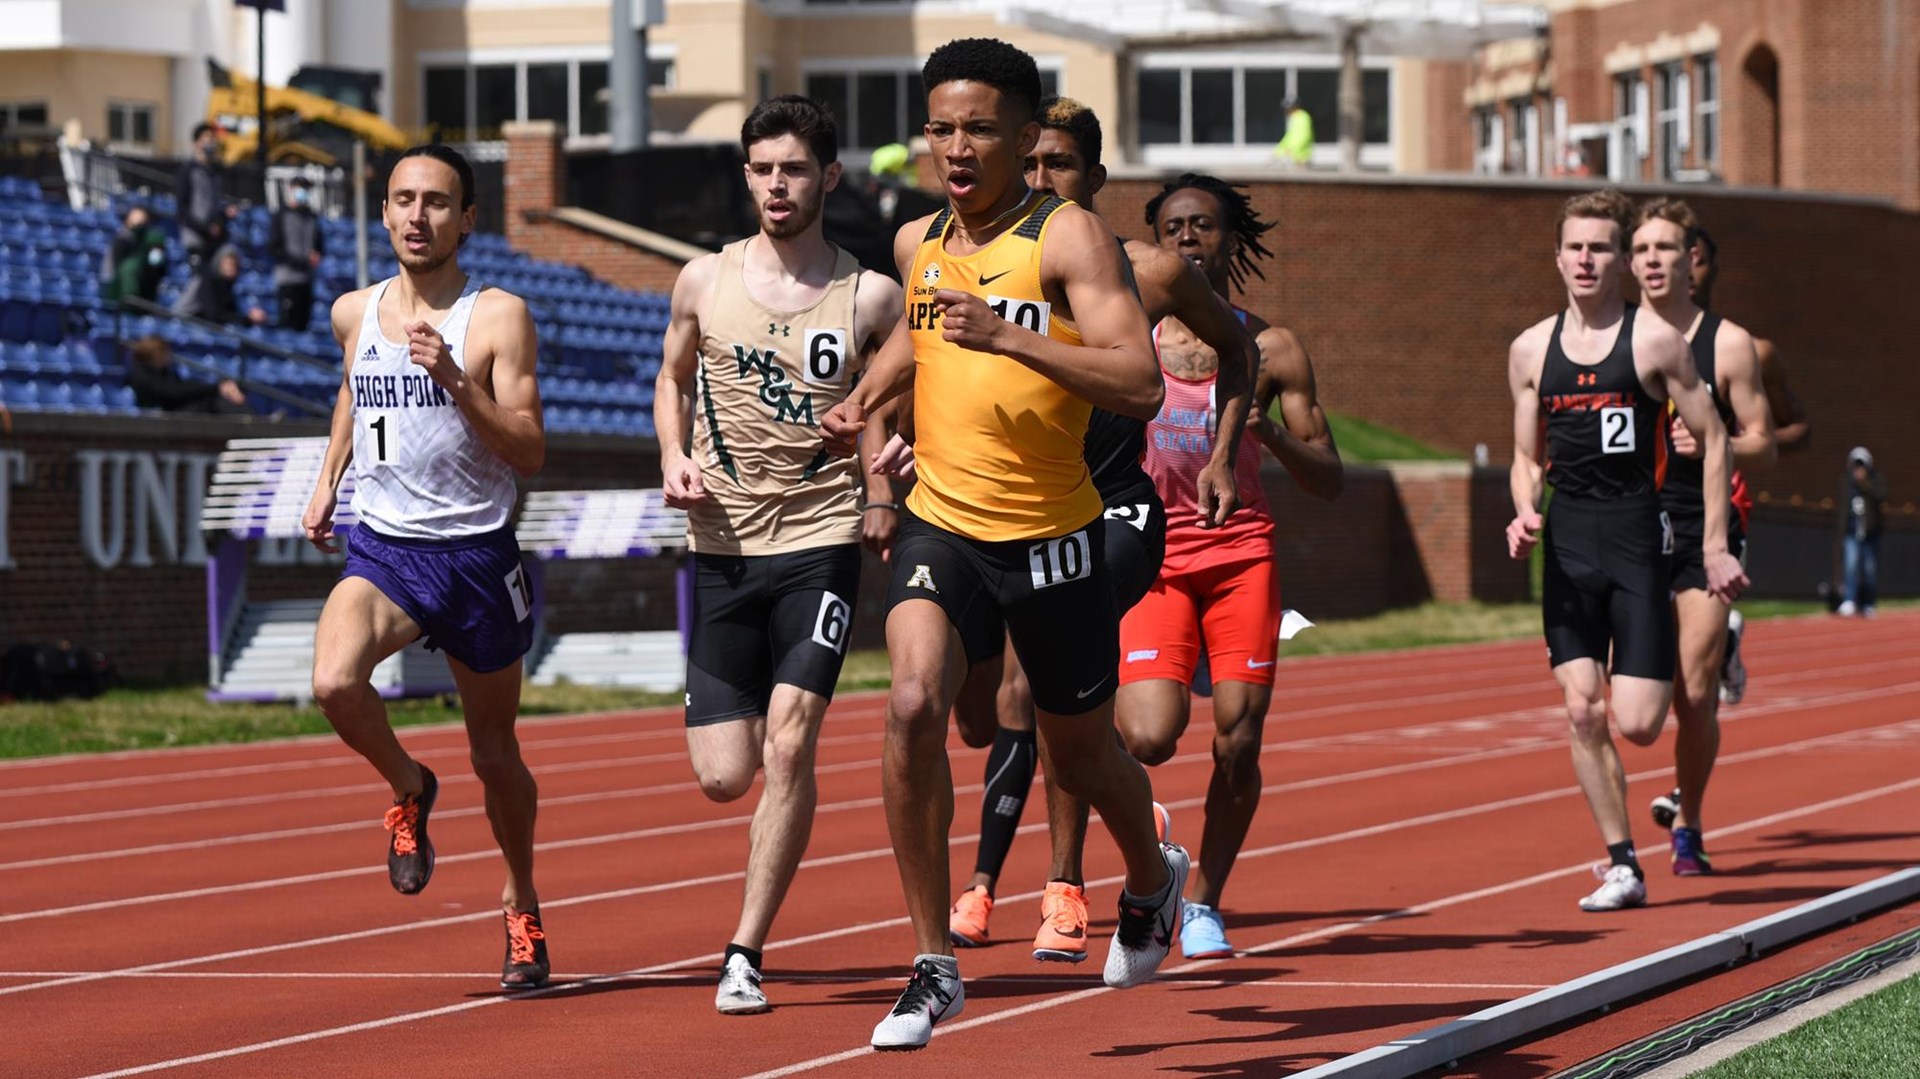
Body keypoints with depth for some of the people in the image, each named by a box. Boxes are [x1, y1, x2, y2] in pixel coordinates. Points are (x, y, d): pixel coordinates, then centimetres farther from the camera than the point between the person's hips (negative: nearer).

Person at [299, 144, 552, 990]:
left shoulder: (498, 318, -8)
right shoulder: (354, 313, 6)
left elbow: (529, 453, -13)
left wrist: (455, 381, -25)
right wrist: (328, 482, 22)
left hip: (476, 555, -2)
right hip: (382, 548, 2)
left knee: (494, 755, 11)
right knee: (335, 683, -28)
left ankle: (522, 905, 36)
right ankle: (407, 788, 4)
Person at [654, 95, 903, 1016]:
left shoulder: (869, 298, -1)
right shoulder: (705, 282, 4)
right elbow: (673, 379, 21)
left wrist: (884, 494, -7)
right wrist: (674, 458, 2)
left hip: (823, 541, -2)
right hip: (723, 547, 2)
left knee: (789, 743, -16)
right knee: (723, 777, -2)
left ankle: (745, 954, -8)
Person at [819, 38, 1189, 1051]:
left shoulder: (1068, 238, -13)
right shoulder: (917, 243, 5)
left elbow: (1141, 385, -25)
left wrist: (1004, 336, -33)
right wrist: (864, 398, 10)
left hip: (1051, 538, -3)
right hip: (940, 523, 3)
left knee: (1080, 751, 15)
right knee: (913, 706, -22)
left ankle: (1151, 881, 50)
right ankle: (933, 965, -13)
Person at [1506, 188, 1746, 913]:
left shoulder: (1654, 341, -3)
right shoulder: (1531, 350, 9)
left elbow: (1713, 440, 1)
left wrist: (1715, 547, -3)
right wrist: (1525, 514, -5)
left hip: (1638, 535, -3)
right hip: (1568, 543, 3)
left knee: (1636, 723, -9)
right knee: (1581, 713, -5)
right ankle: (1622, 866, 3)